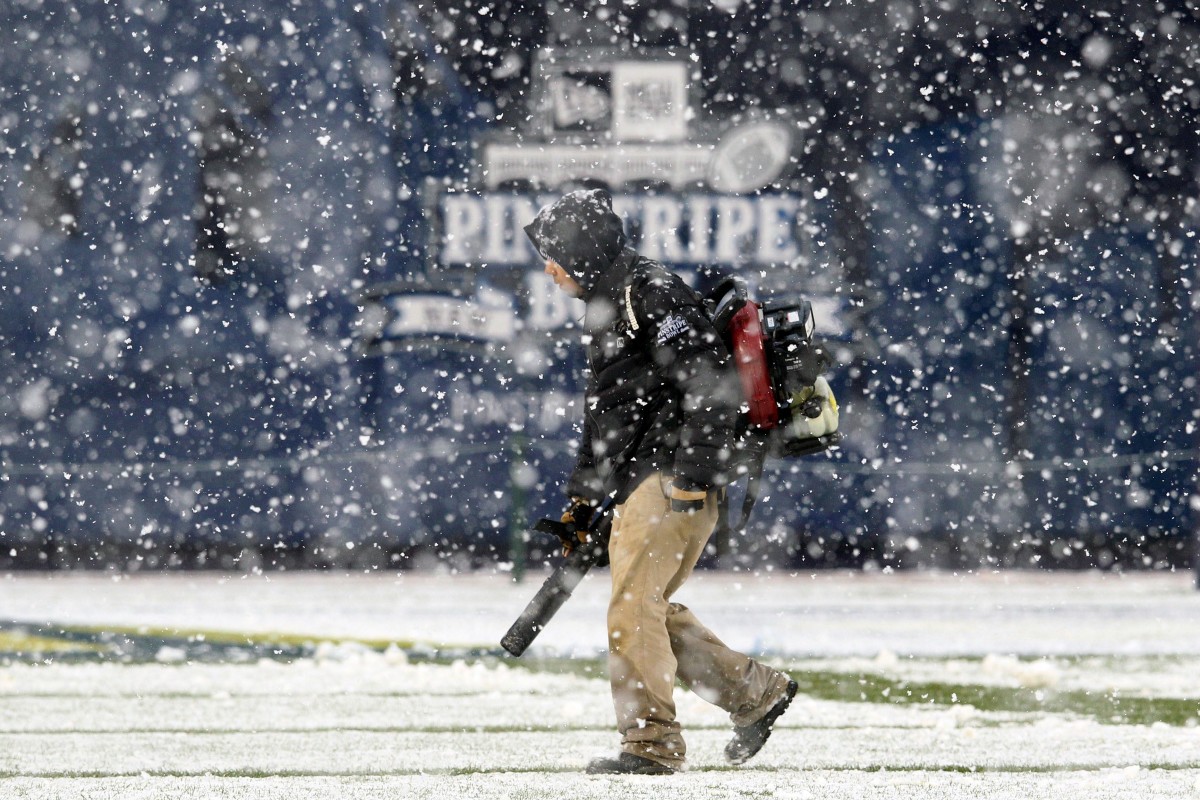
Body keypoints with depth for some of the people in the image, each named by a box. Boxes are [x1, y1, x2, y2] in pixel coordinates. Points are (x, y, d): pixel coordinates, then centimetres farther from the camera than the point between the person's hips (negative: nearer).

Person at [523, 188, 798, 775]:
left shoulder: (652, 295, -12)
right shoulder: (607, 304, 21)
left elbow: (712, 385, -20)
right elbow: (604, 412, 29)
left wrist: (691, 476, -24)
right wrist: (583, 495, 28)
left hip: (673, 483, -10)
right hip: (639, 486, 10)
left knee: (633, 607, -12)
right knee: (651, 611, 13)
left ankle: (651, 743, -9)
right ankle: (758, 692, 21)